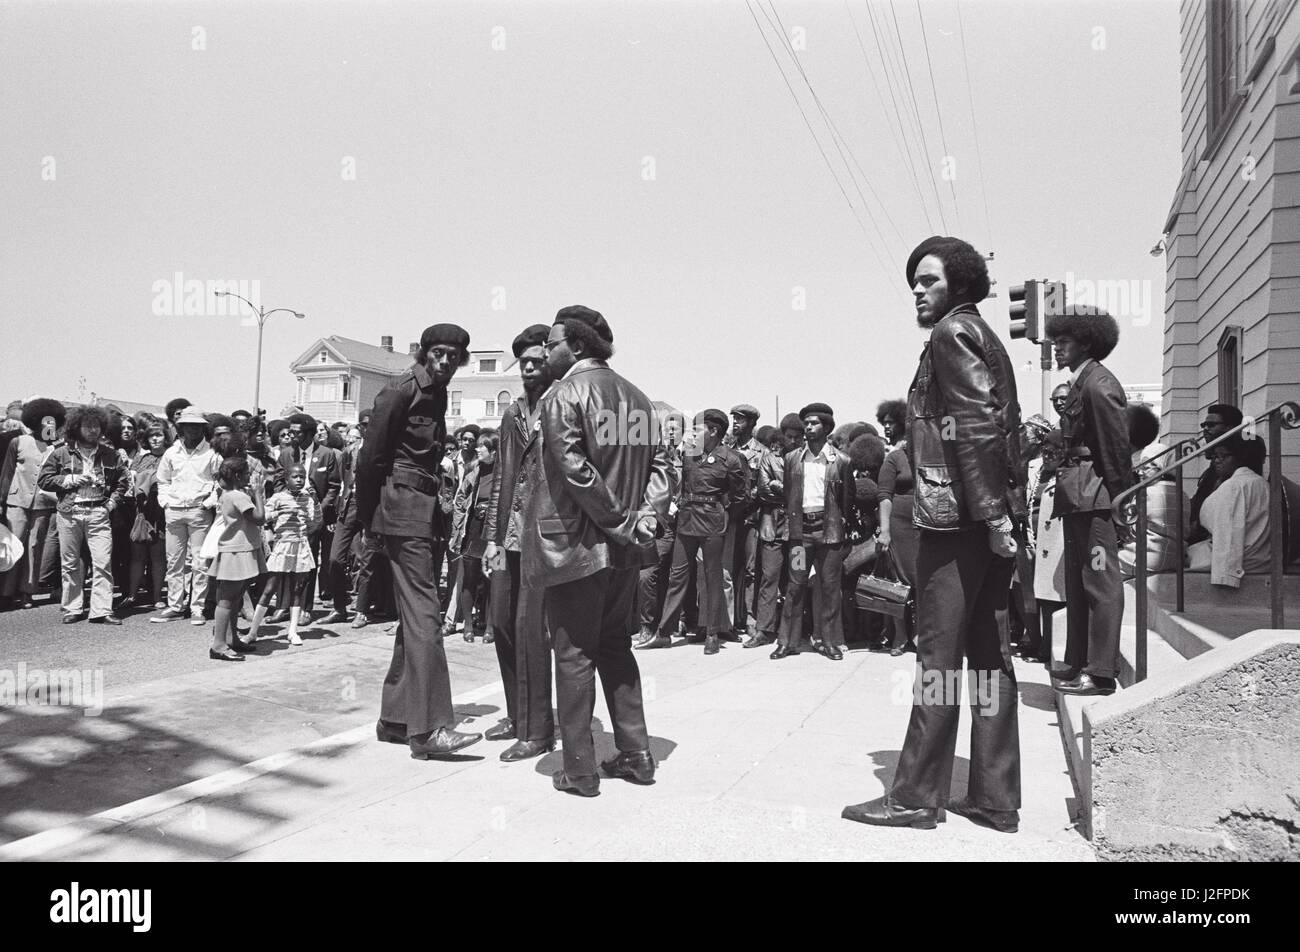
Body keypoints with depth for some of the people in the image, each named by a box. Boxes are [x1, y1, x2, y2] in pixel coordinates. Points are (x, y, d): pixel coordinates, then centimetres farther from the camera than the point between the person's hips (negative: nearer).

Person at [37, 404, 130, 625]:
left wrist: (112, 502, 4)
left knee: (103, 563, -7)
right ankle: (72, 609, 19)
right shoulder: (61, 453, 4)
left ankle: (101, 610, -3)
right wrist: (69, 480, -8)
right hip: (68, 513, 0)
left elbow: (122, 481, 16)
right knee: (70, 564, 8)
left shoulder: (110, 455, 8)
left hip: (98, 513, 0)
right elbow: (43, 480, 5)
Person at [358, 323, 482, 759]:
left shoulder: (438, 394, 16)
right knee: (424, 615, -12)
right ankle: (429, 727, -11)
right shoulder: (400, 392, -9)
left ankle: (394, 719, 20)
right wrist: (369, 517, -6)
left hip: (425, 511, 9)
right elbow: (371, 458, -10)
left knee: (415, 616, 11)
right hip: (404, 512, -9)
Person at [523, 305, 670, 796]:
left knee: (574, 654, 3)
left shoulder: (563, 394, -9)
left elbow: (574, 469, -19)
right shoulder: (636, 396, 11)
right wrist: (646, 514, -3)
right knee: (616, 646, 18)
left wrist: (617, 521, -13)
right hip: (624, 550, 7)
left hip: (576, 544, -7)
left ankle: (580, 770, 10)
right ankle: (636, 755, 23)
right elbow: (658, 463, 6)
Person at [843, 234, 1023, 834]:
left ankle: (916, 796, 5)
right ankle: (995, 799, 16)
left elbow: (978, 426, -17)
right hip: (992, 516, 9)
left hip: (957, 518, -9)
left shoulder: (952, 332, -6)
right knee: (989, 652, 9)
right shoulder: (984, 337, 22)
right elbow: (1004, 426, 18)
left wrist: (990, 512, -20)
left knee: (939, 652, -4)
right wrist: (1002, 512, 15)